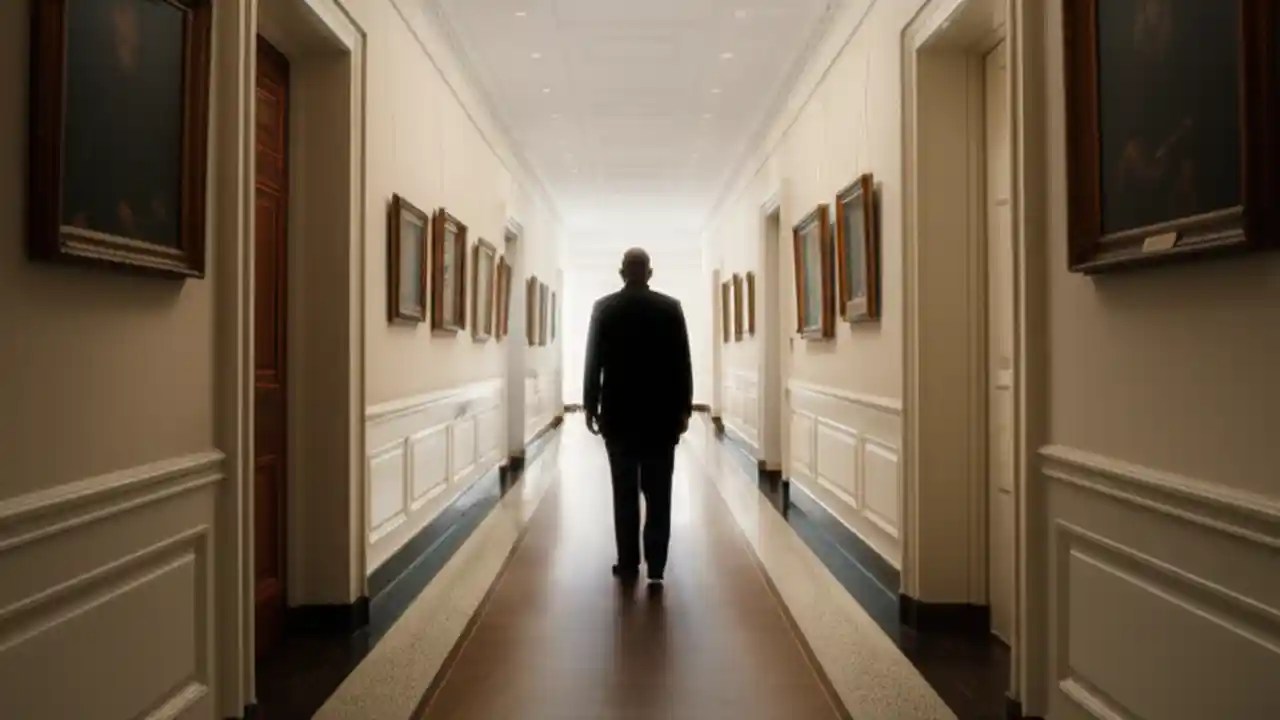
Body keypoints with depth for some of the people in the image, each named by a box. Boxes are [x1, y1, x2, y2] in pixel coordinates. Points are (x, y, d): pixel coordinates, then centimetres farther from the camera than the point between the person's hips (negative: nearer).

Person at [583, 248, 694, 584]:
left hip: (618, 412, 0)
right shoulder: (671, 307, -1)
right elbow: (683, 362, -1)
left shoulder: (604, 308, -2)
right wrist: (684, 408, 5)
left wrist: (590, 406, 6)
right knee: (658, 492, 4)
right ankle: (656, 564, 3)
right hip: (661, 413, 0)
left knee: (625, 492, 6)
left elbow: (593, 361, -1)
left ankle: (629, 564, 9)